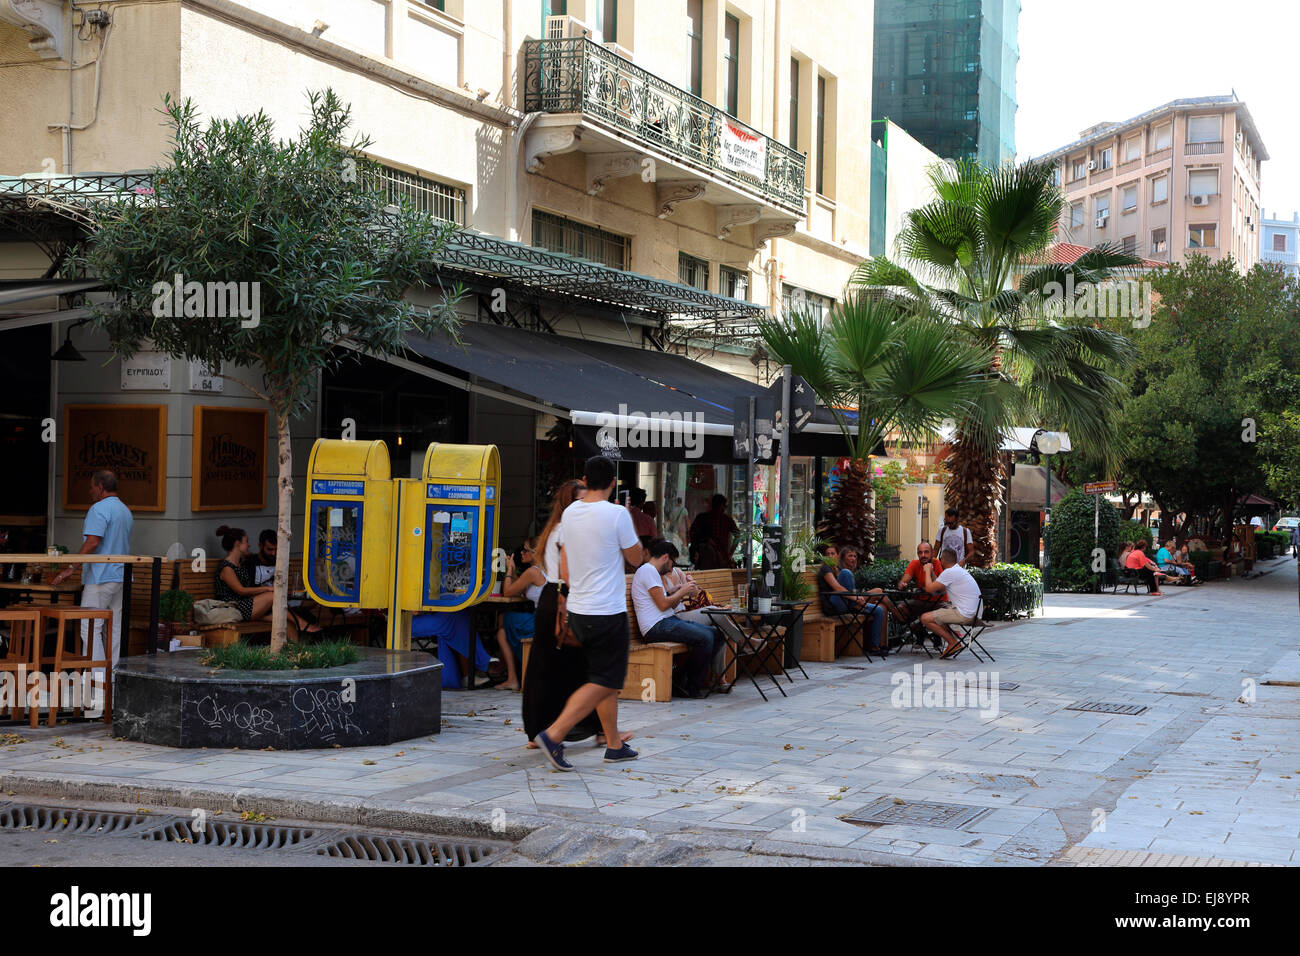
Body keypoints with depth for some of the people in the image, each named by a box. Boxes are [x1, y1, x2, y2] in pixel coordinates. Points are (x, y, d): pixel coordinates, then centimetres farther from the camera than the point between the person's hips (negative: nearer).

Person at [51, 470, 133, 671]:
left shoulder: (99, 509, -11)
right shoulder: (126, 511, 18)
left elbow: (92, 542, -22)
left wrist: (71, 567, -21)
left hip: (100, 578, -9)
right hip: (121, 577, 9)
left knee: (90, 626, -7)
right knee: (114, 626, 9)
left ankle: (97, 672, -12)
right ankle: (113, 671, 10)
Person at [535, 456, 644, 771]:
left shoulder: (570, 512, 5)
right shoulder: (616, 514, -16)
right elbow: (636, 558, -2)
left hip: (577, 610, 8)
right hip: (608, 613, -8)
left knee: (606, 679, 17)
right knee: (604, 683, -4)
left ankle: (615, 745, 22)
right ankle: (553, 735, -14)